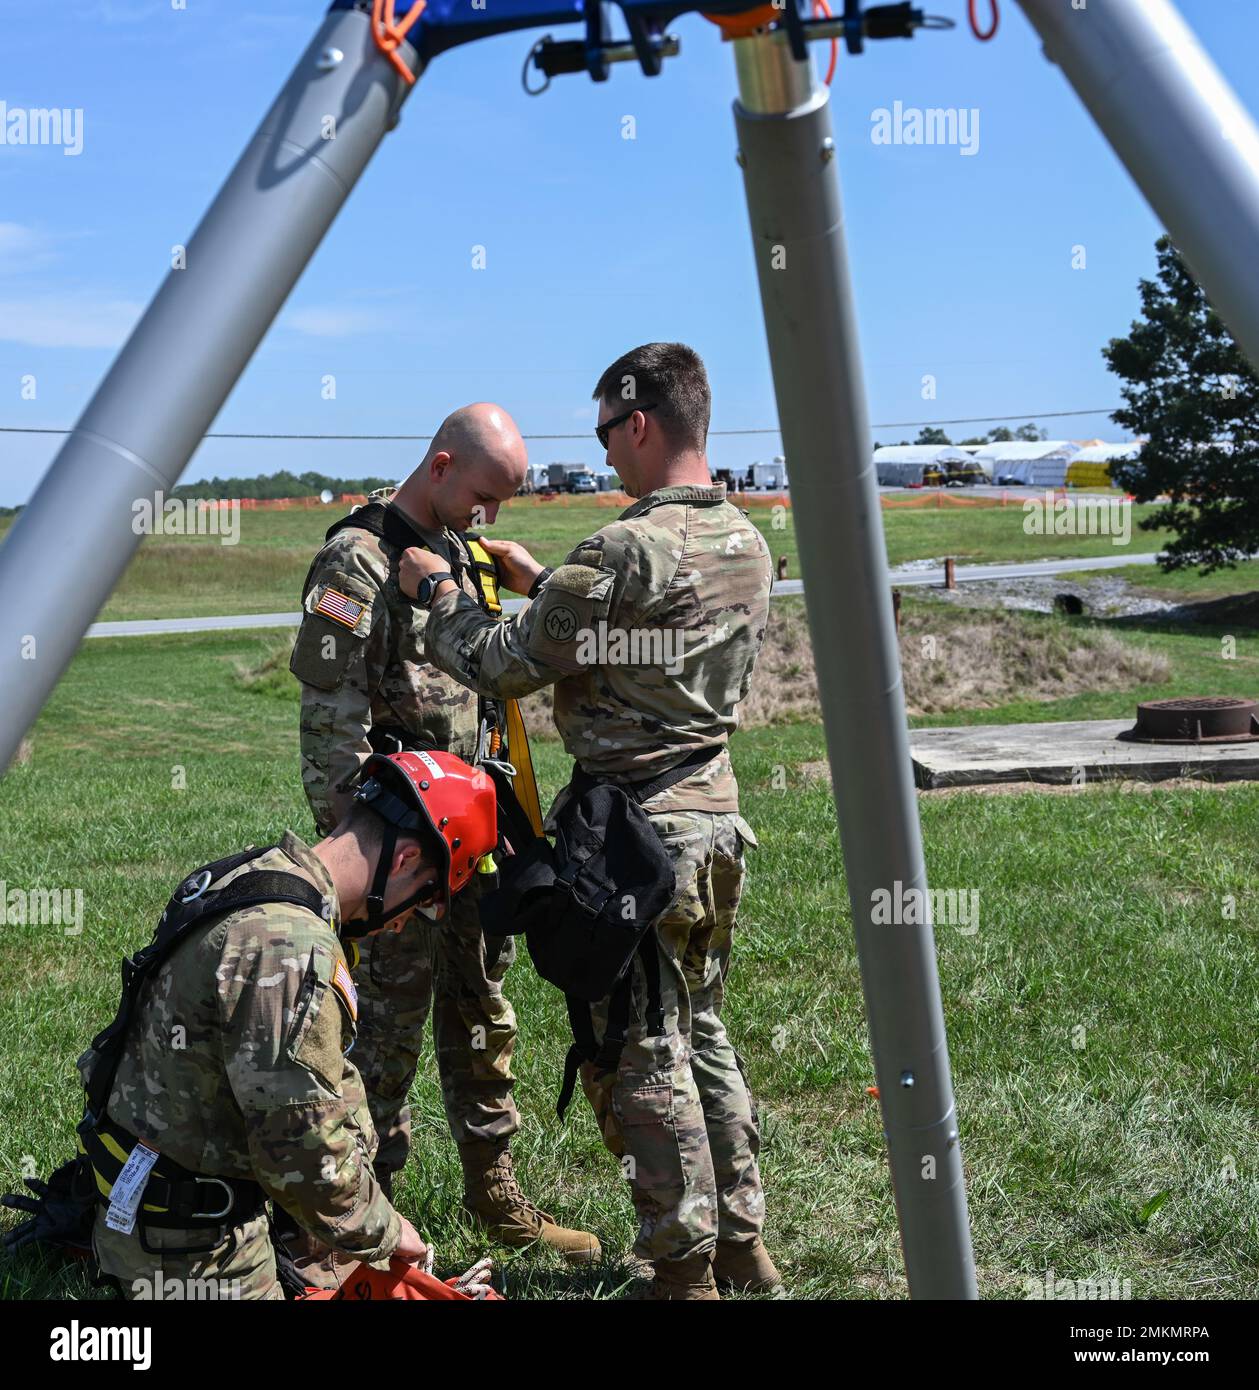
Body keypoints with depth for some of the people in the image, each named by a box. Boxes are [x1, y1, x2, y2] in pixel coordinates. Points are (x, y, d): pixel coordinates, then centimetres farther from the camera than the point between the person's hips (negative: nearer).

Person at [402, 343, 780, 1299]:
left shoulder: (628, 551, -20)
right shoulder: (748, 546, 8)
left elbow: (506, 668, -14)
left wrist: (439, 591, 3)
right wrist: (542, 583, 21)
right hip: (715, 818, 9)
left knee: (638, 1057, 3)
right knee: (701, 1034, 19)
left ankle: (685, 1273, 12)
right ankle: (742, 1247, 28)